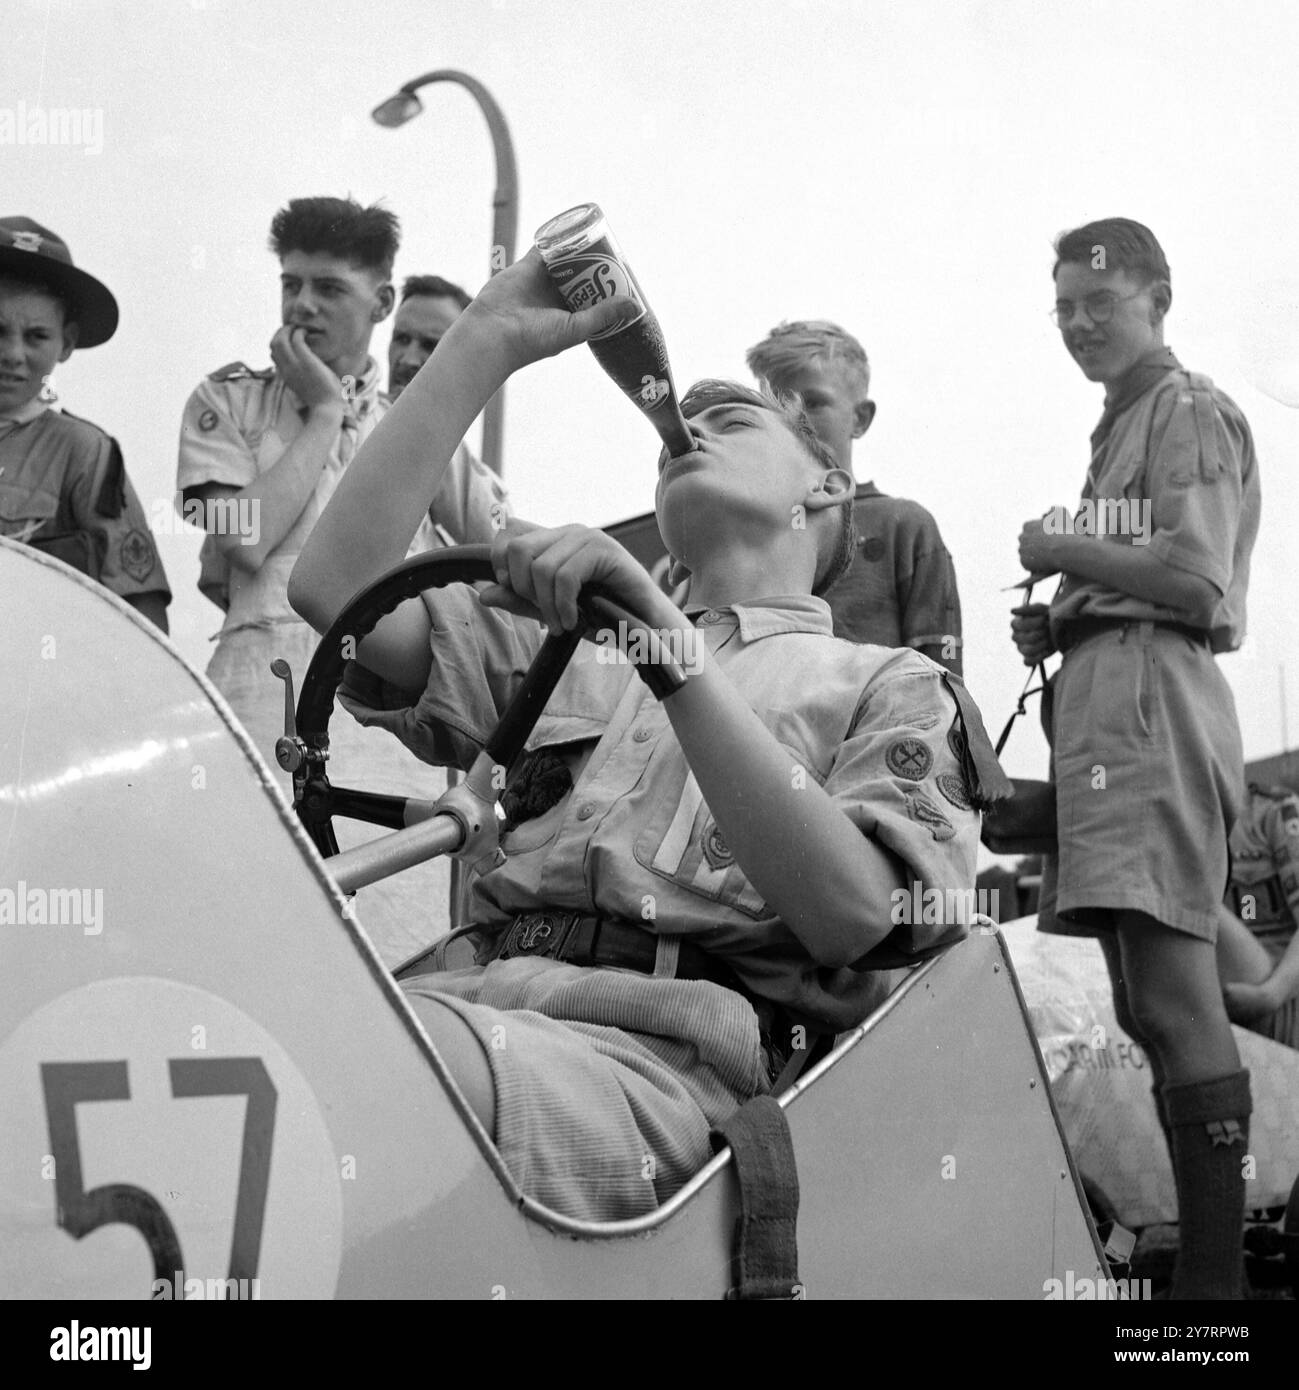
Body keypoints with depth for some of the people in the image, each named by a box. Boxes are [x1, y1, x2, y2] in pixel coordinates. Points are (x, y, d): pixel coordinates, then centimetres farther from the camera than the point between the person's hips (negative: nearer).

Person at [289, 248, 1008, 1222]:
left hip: (670, 1047, -3)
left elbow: (853, 916, -2)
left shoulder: (891, 684, 20)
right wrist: (487, 342, 15)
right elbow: (339, 585, 16)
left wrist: (672, 648, -9)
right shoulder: (574, 644, 33)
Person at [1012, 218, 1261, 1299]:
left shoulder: (1189, 411, 1)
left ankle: (1216, 1264, -20)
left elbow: (1197, 582, -12)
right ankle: (1203, 1240, 10)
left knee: (1168, 984, -17)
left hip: (1149, 692, -10)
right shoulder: (1121, 427, 29)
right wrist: (1056, 624, 13)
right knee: (1157, 990, 7)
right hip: (1109, 694, 10)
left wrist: (1062, 552, -3)